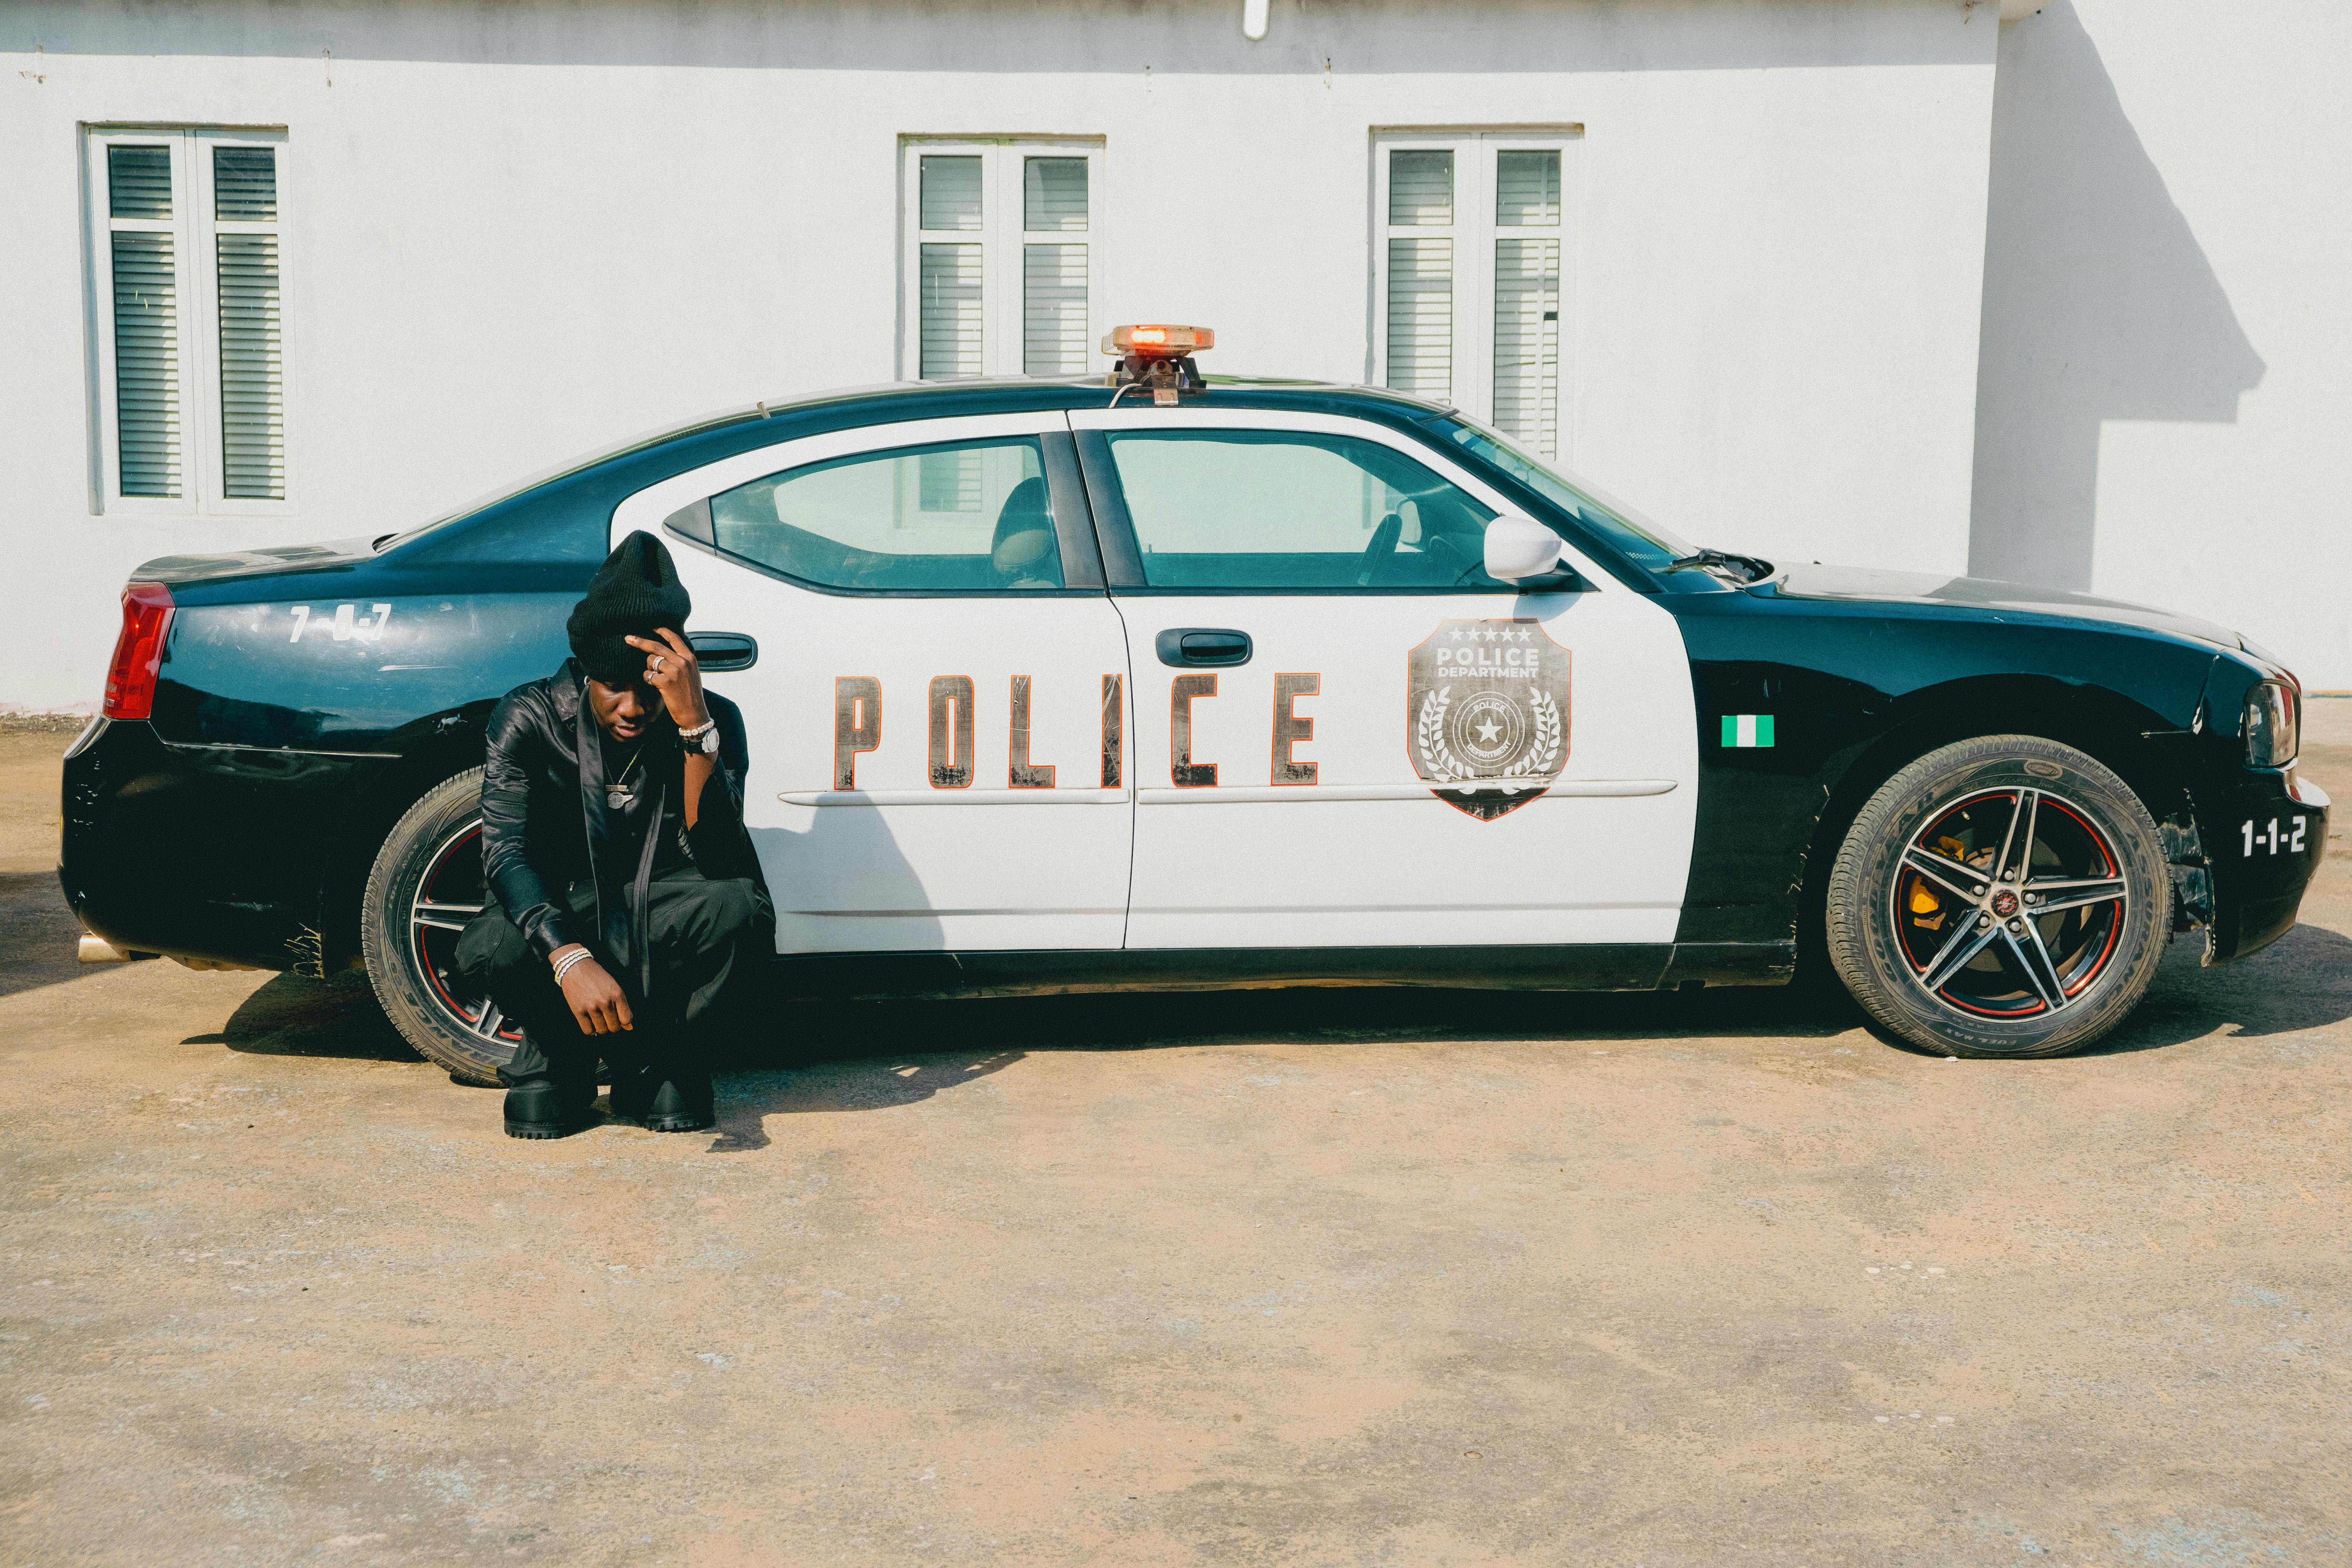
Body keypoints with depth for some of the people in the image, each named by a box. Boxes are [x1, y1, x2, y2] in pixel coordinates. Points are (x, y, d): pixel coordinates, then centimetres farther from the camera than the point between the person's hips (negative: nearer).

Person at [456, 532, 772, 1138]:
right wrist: (571, 959, -42)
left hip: (659, 928, 1)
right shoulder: (530, 717, -15)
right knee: (489, 948, -35)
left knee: (741, 906, -32)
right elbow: (504, 854, -25)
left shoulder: (714, 721, -16)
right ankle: (558, 1058, 0)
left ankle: (661, 1063, -6)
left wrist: (695, 725, -41)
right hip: (563, 918, -1)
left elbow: (717, 862, -29)